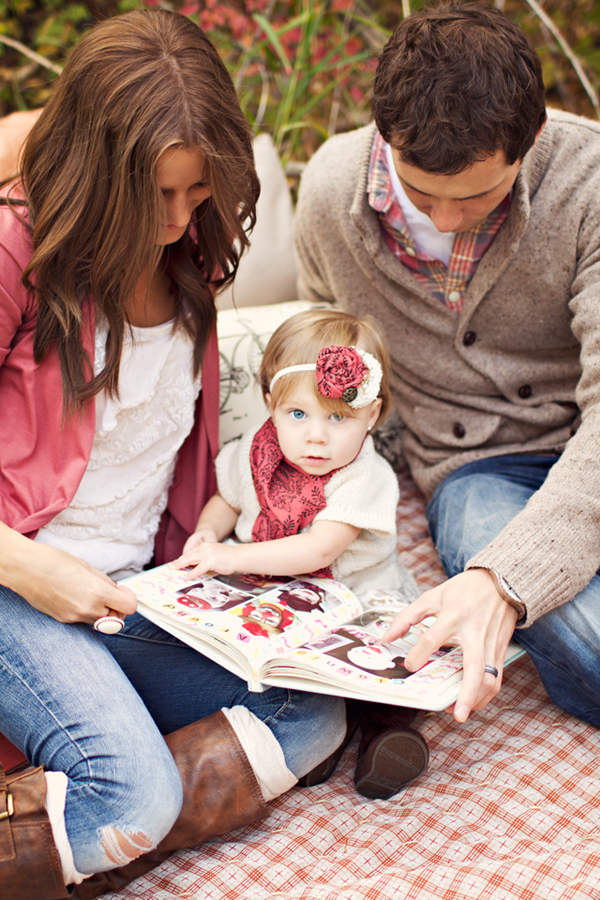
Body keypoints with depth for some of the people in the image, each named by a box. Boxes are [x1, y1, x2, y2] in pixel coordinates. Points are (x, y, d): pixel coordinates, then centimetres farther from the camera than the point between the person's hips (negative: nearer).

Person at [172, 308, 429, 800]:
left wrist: (234, 557, -34)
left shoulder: (367, 477, -19)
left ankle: (390, 716, -11)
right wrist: (207, 534, -6)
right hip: (270, 603, 4)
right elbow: (227, 501, 18)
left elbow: (319, 551, -28)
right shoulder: (254, 454, -3)